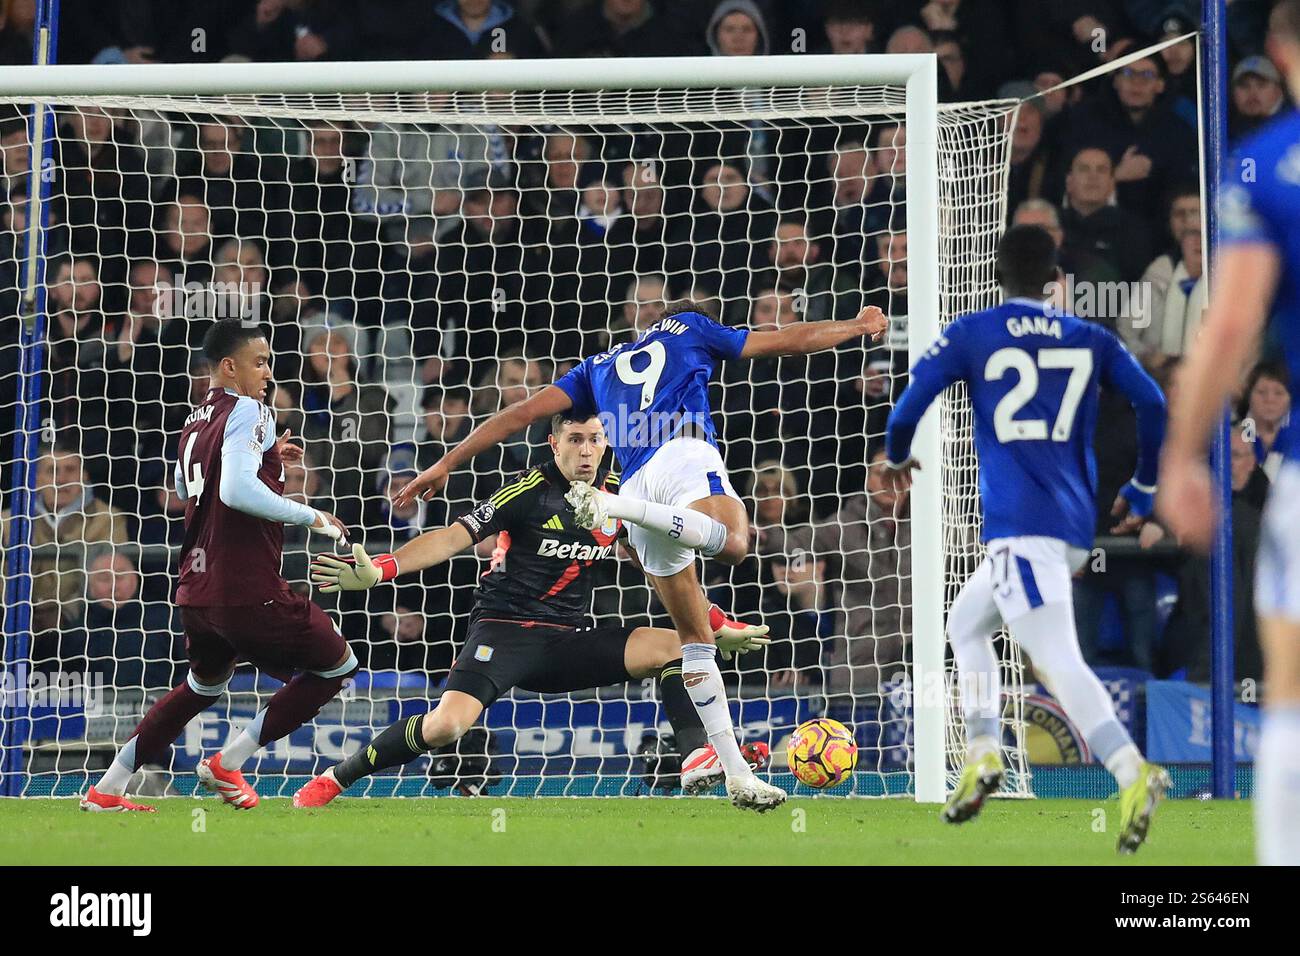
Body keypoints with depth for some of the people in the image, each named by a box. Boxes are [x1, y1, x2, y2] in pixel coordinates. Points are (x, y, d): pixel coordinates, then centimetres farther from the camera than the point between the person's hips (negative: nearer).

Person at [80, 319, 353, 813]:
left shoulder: (197, 419, 14)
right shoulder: (248, 412, -12)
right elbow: (237, 491, -27)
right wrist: (311, 516, -19)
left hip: (196, 592, 9)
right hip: (246, 591, -9)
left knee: (205, 685, 31)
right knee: (337, 665, 6)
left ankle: (107, 789, 27)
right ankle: (228, 763, 3)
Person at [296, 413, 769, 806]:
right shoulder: (531, 491, -10)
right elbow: (453, 537, -14)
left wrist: (720, 626, 19)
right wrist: (379, 571, -27)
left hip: (567, 642, 6)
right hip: (505, 630, -6)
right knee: (446, 725, -29)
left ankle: (697, 758, -18)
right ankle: (333, 780, -12)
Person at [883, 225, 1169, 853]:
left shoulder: (970, 335, 3)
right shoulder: (1091, 340, 13)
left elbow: (910, 405, 1)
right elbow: (1152, 403, 5)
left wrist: (897, 457, 24)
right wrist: (1143, 487, 19)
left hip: (1019, 522, -6)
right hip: (1076, 527, 6)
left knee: (1058, 659, -16)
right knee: (966, 623, 25)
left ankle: (1133, 773, -34)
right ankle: (982, 755, 13)